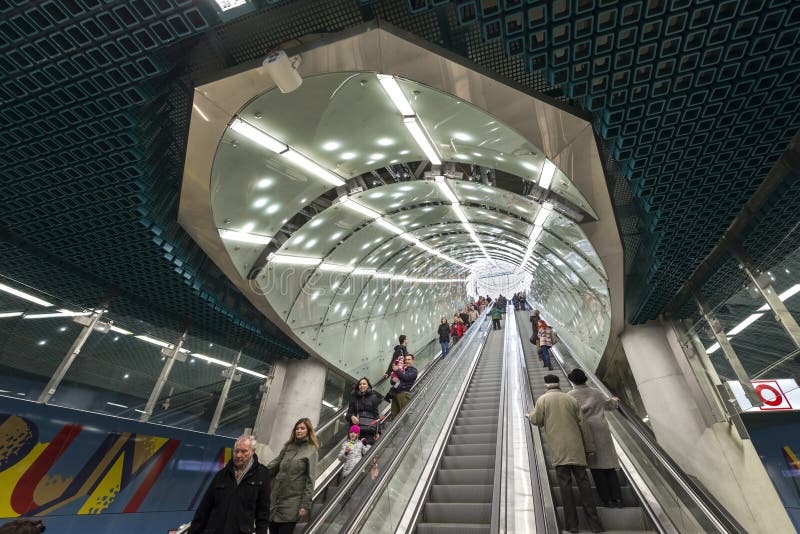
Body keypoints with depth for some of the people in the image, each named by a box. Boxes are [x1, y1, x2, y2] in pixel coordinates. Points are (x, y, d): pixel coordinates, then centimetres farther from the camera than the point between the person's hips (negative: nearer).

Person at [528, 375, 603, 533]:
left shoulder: (543, 399, -1)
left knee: (565, 483, 3)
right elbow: (583, 424, 7)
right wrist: (589, 447, 13)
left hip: (558, 449, -3)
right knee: (583, 481, 10)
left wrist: (530, 415, 22)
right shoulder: (571, 399, 8)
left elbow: (536, 420, -1)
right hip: (576, 447, 3)